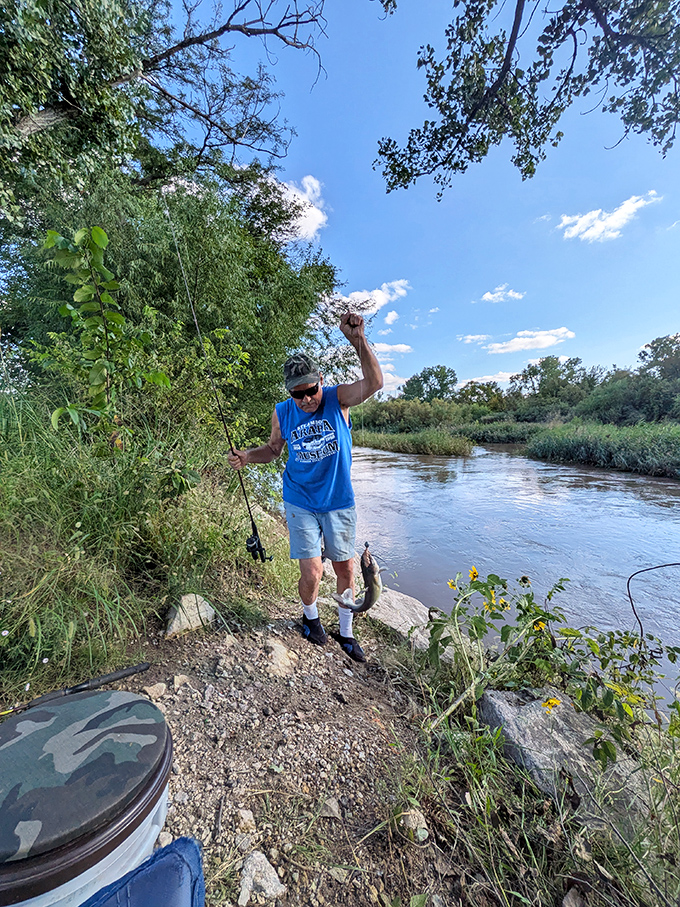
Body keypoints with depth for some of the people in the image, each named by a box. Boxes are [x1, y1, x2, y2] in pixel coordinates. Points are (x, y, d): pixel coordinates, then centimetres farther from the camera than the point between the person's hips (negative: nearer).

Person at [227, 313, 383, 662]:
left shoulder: (338, 399, -11)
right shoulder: (282, 413, -5)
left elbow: (374, 382, -28)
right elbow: (274, 448, 10)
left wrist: (358, 340, -42)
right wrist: (247, 456, -10)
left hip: (340, 502, 0)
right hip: (301, 503, 0)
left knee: (346, 568, 11)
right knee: (312, 572, -1)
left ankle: (346, 632, 37)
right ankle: (310, 616, 36)